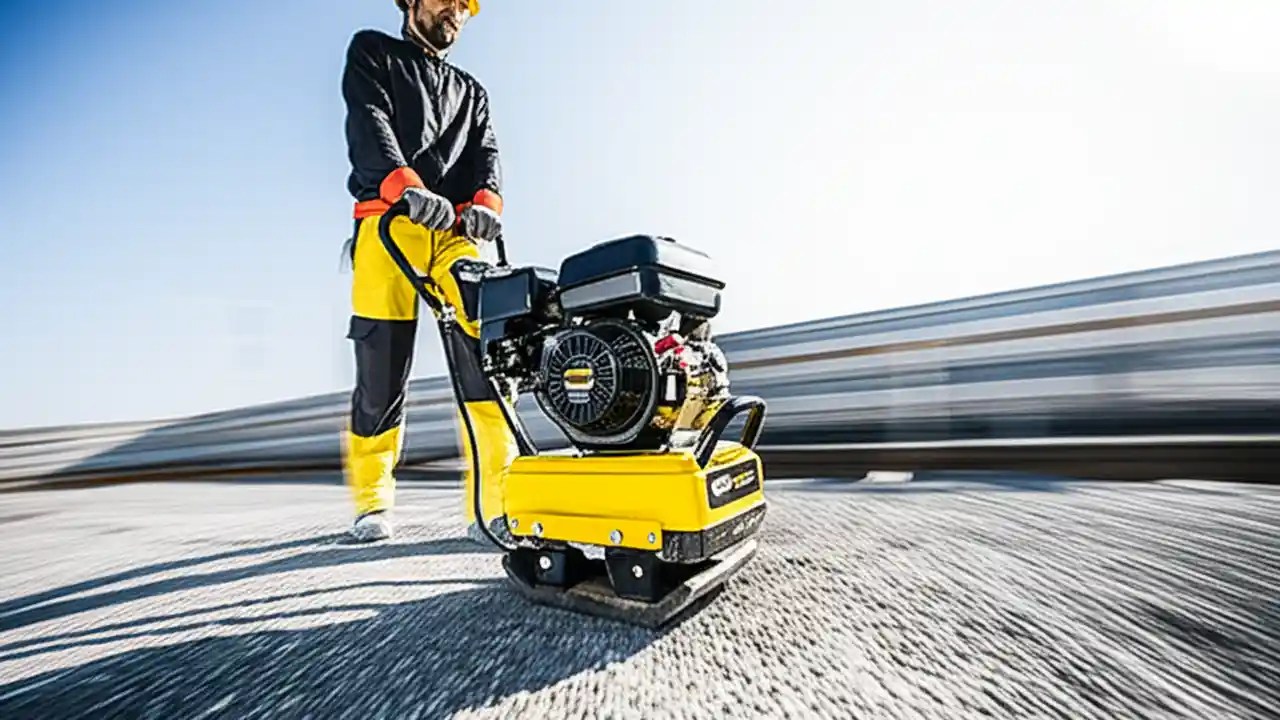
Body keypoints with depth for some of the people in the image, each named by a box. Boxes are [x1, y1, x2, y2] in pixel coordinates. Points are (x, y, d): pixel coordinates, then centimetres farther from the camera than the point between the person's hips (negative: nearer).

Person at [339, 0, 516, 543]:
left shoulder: (470, 91, 31)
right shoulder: (372, 53, 21)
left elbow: (486, 151, 11)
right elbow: (369, 123, 0)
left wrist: (486, 198, -12)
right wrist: (407, 185, -21)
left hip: (456, 232, 3)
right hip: (388, 224, -2)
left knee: (487, 358, -17)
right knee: (381, 375, -4)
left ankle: (493, 504, -11)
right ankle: (372, 501, 16)